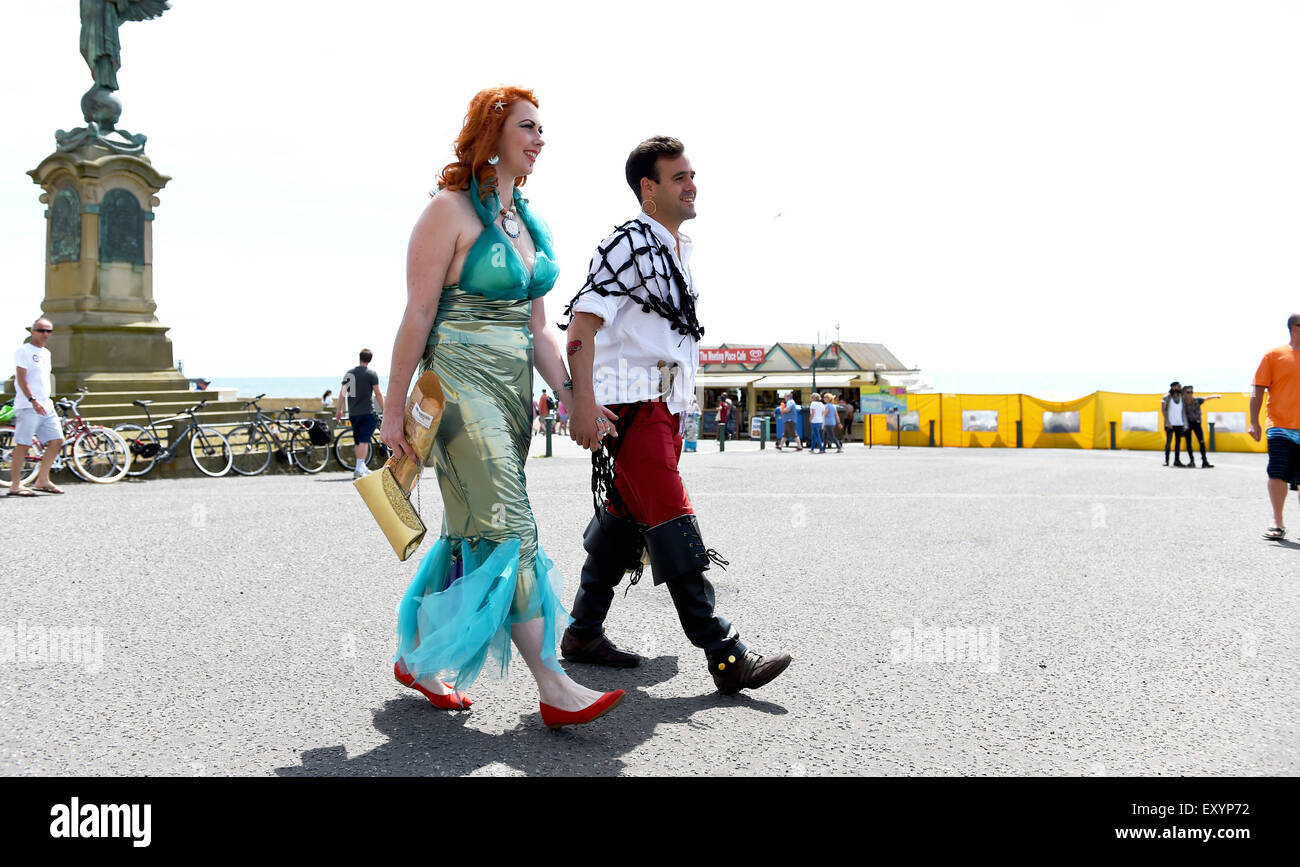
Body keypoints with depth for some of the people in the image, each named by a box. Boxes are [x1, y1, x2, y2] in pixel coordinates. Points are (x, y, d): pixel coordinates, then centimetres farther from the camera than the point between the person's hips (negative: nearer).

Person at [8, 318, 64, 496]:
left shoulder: (46, 353, 18)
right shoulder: (24, 351, -6)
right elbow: (21, 379, -14)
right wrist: (33, 400, -24)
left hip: (46, 406, 8)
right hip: (28, 407, -8)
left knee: (56, 441, 5)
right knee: (23, 445, -7)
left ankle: (43, 480, 14)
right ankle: (15, 485, -2)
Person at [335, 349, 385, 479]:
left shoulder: (349, 373, 9)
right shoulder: (371, 374, -5)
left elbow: (342, 393, 6)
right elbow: (378, 394, -6)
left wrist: (339, 410, 12)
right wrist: (384, 410, 2)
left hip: (353, 413, 5)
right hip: (367, 412, -5)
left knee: (357, 441, 14)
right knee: (364, 440, -7)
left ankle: (362, 468, 25)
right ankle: (358, 469, -16)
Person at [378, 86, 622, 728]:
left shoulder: (529, 221, 15)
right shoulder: (451, 210, -7)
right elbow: (417, 316, -9)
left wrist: (569, 398, 10)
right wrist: (394, 412, -10)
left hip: (514, 386, 8)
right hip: (460, 381, -8)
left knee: (472, 532, 11)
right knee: (507, 529, -10)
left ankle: (416, 656, 26)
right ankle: (553, 686, -8)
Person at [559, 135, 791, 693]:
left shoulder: (679, 250, 19)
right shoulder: (628, 244, -9)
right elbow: (582, 324, -16)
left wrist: (682, 410, 25)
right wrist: (583, 404, -24)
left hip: (666, 404, 9)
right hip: (630, 404, -9)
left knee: (624, 520, 12)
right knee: (672, 523, -12)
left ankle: (583, 633, 23)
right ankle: (724, 656, -13)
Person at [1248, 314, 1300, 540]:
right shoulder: (1275, 355, 1)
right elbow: (1258, 391, 1)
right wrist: (1254, 422, -6)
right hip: (1280, 426, -3)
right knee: (1278, 473, -8)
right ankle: (1277, 523, 2)